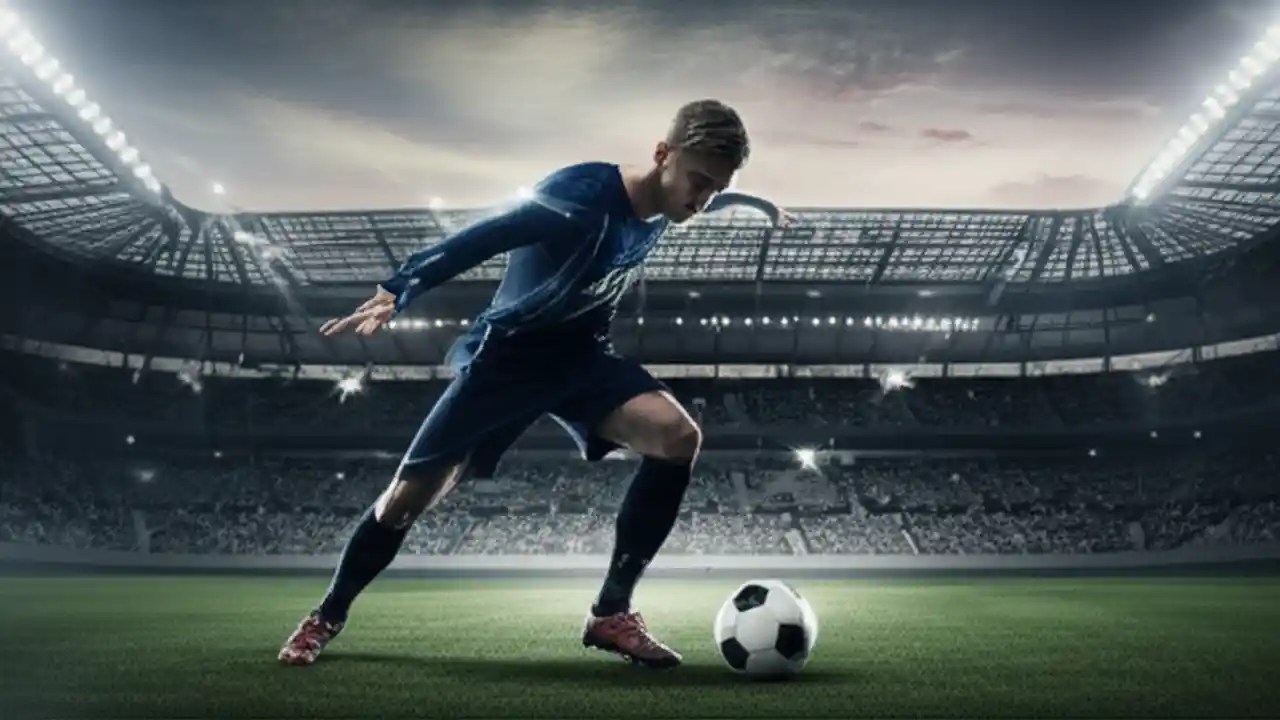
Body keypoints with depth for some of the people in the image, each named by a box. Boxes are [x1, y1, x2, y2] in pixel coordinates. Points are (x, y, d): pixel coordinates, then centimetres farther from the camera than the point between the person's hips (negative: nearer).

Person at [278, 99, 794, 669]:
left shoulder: (661, 198, -5)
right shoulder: (580, 197, -30)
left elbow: (701, 196, 20)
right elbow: (480, 238, -35)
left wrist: (758, 202, 37)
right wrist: (397, 292, -43)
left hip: (581, 353, 6)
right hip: (506, 354, -5)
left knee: (678, 436, -21)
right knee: (409, 497, -2)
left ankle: (611, 614, -9)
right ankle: (327, 616, 27)